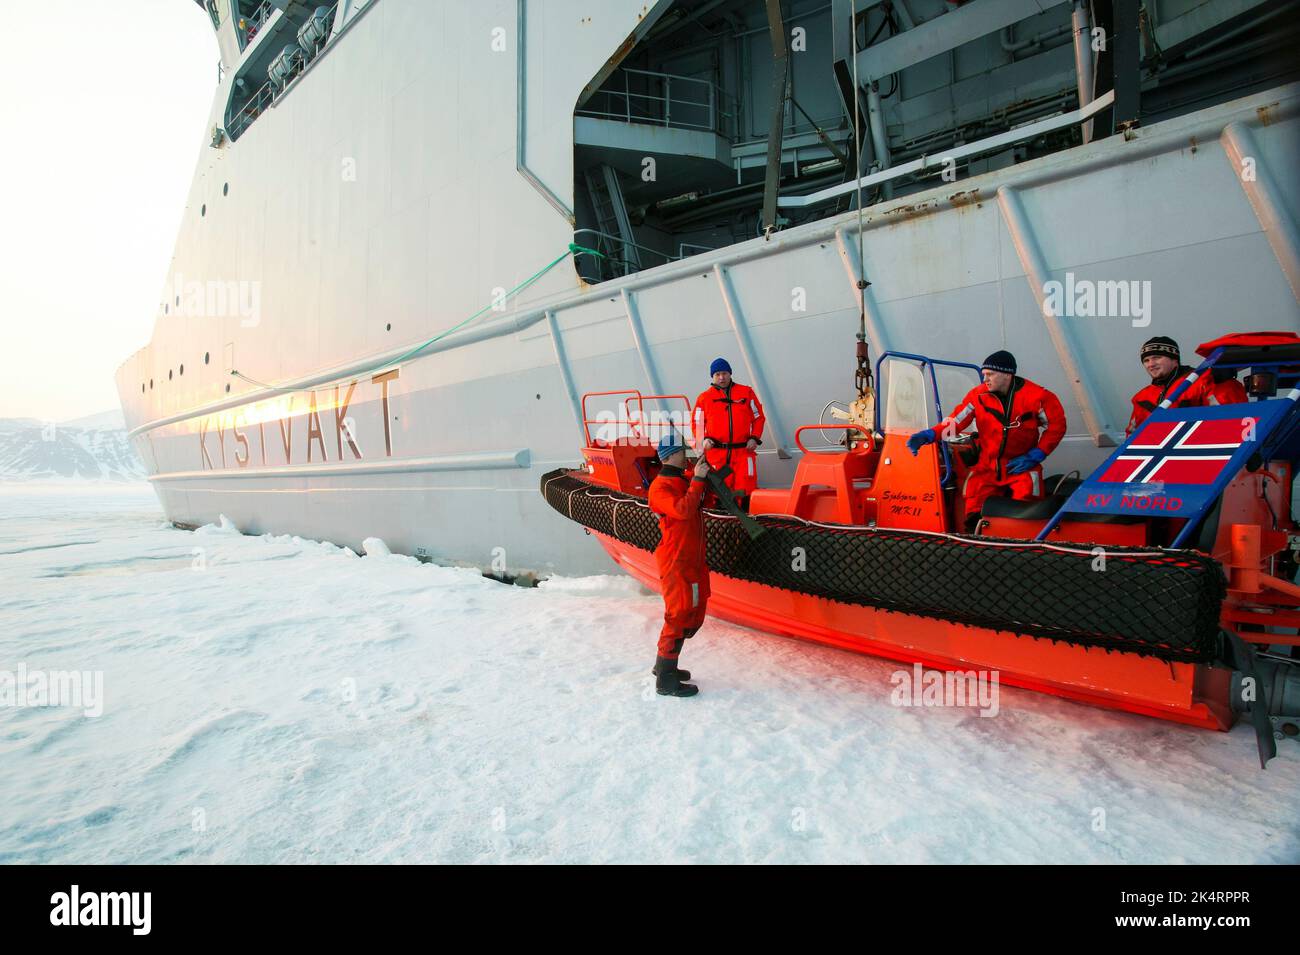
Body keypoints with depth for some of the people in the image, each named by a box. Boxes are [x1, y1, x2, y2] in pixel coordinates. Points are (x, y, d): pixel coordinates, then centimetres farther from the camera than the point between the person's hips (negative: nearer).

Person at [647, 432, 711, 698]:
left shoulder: (684, 480, 12)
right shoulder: (660, 486, -14)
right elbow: (683, 509, -29)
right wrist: (697, 479, -23)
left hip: (693, 559, 9)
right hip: (676, 561, -9)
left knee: (694, 614, 16)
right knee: (678, 616, -6)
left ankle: (664, 665, 30)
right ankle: (666, 681, 3)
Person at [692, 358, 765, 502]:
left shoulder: (746, 392, 10)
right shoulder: (704, 397, 9)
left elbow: (758, 417, 13)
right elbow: (697, 423, 13)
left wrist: (754, 438, -1)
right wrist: (704, 439, -5)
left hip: (743, 450, 0)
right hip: (716, 453, 0)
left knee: (745, 490, -7)